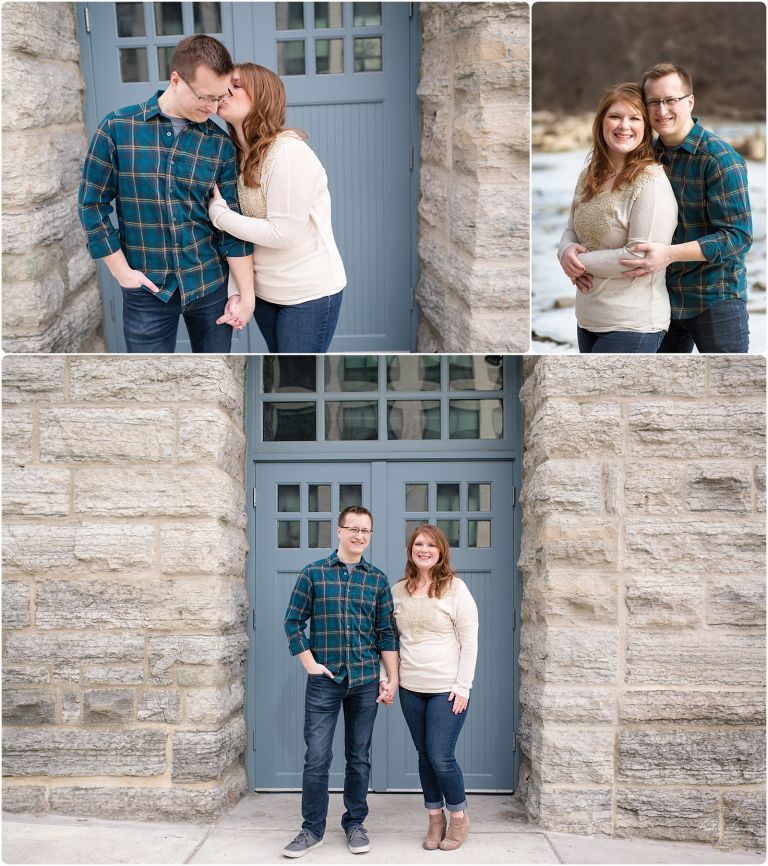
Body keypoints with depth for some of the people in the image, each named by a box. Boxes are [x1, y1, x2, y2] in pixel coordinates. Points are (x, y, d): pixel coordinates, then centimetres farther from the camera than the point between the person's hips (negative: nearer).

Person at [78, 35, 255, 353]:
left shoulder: (220, 144, -1)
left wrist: (247, 294, -1)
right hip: (147, 289, -2)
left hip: (210, 284, 2)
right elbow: (92, 203, -1)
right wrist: (122, 272, -4)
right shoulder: (118, 128, -6)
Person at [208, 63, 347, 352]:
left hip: (309, 293, -8)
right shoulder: (239, 155, 5)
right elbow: (243, 232, 5)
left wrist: (219, 214, -15)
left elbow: (282, 233, -24)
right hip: (264, 291, 8)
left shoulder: (288, 151, -20)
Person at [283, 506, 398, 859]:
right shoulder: (313, 573, 0)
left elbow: (386, 632, 6)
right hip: (324, 680, -2)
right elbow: (293, 621, 3)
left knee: (359, 757, 9)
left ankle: (355, 824, 22)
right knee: (316, 757, -2)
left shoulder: (378, 579, 5)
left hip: (365, 681, 2)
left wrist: (392, 678, 1)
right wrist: (310, 664, -4)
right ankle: (312, 829, 10)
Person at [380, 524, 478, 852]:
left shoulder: (455, 588, -7)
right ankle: (435, 819, 25)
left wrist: (462, 687, -12)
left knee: (441, 757, -5)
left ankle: (459, 816, 18)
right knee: (425, 755, 11)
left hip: (446, 689, -4)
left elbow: (469, 641, -8)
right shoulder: (398, 591, 6)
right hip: (411, 688, 4)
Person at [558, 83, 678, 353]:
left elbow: (641, 258, -20)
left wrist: (582, 261, -14)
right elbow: (572, 229, 16)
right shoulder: (589, 176, 8)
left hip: (632, 326, -8)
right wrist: (567, 251, -7)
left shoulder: (651, 181, -15)